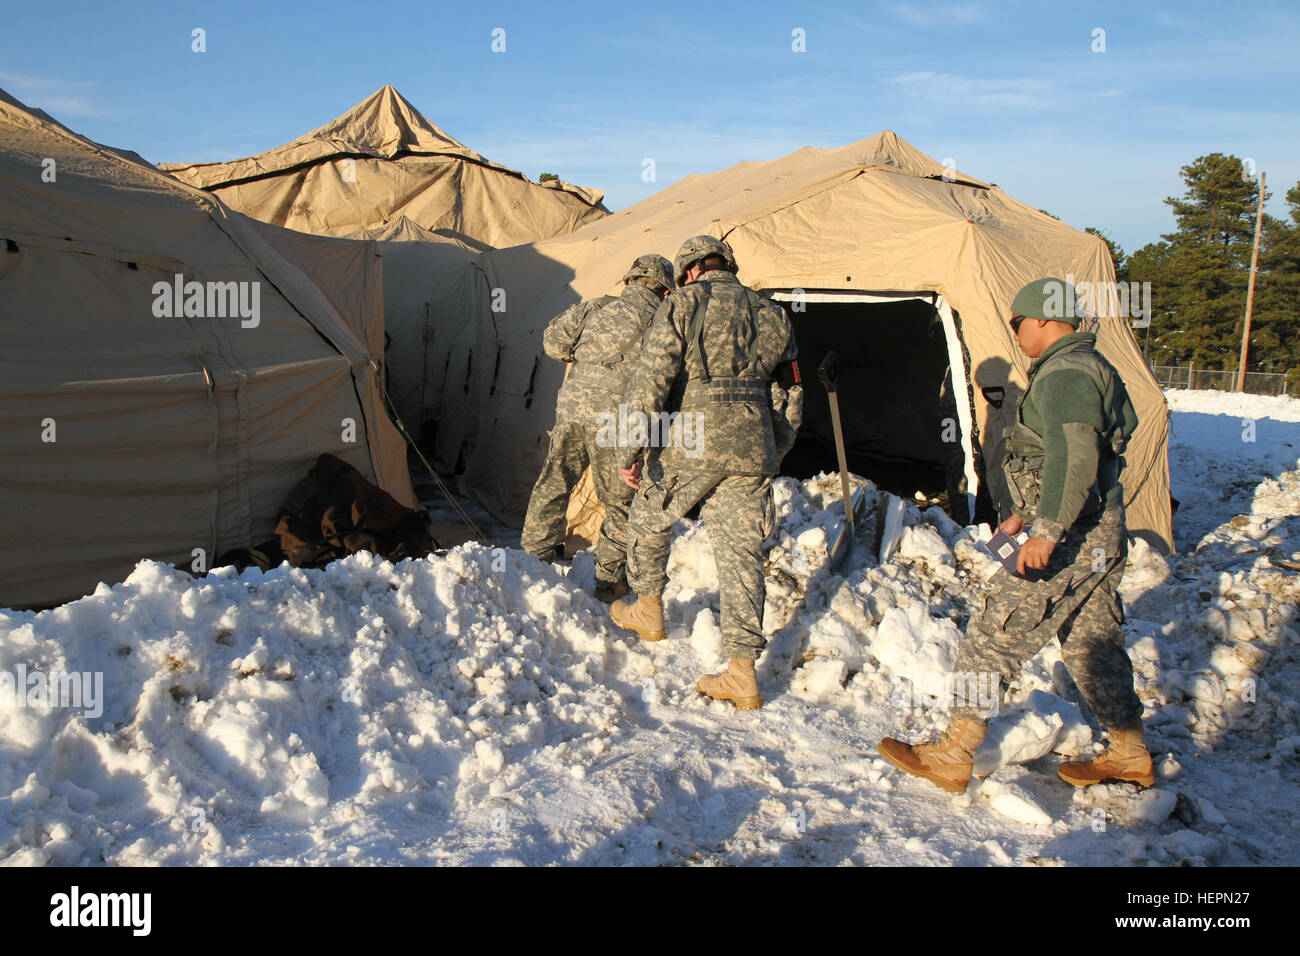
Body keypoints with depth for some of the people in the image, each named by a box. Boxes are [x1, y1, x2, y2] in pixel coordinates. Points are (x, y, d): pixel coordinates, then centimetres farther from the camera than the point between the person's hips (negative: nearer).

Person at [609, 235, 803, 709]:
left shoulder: (684, 303, -1)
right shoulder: (772, 315, 16)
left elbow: (651, 378, -10)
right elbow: (789, 397, 19)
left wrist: (633, 447, -7)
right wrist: (770, 457, 26)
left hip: (690, 441, -4)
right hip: (751, 449, 4)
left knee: (649, 520, 22)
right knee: (741, 554, 4)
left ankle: (648, 611, 38)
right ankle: (742, 673, 1)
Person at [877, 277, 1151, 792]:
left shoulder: (1064, 374, -16)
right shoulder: (1086, 367, 19)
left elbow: (1073, 457, -30)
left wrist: (1047, 530, -35)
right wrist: (1025, 512, 32)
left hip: (1073, 539, -11)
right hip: (1101, 535, 11)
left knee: (992, 637, -7)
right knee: (1092, 642, 19)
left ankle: (950, 757, -2)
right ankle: (1131, 755, 30)